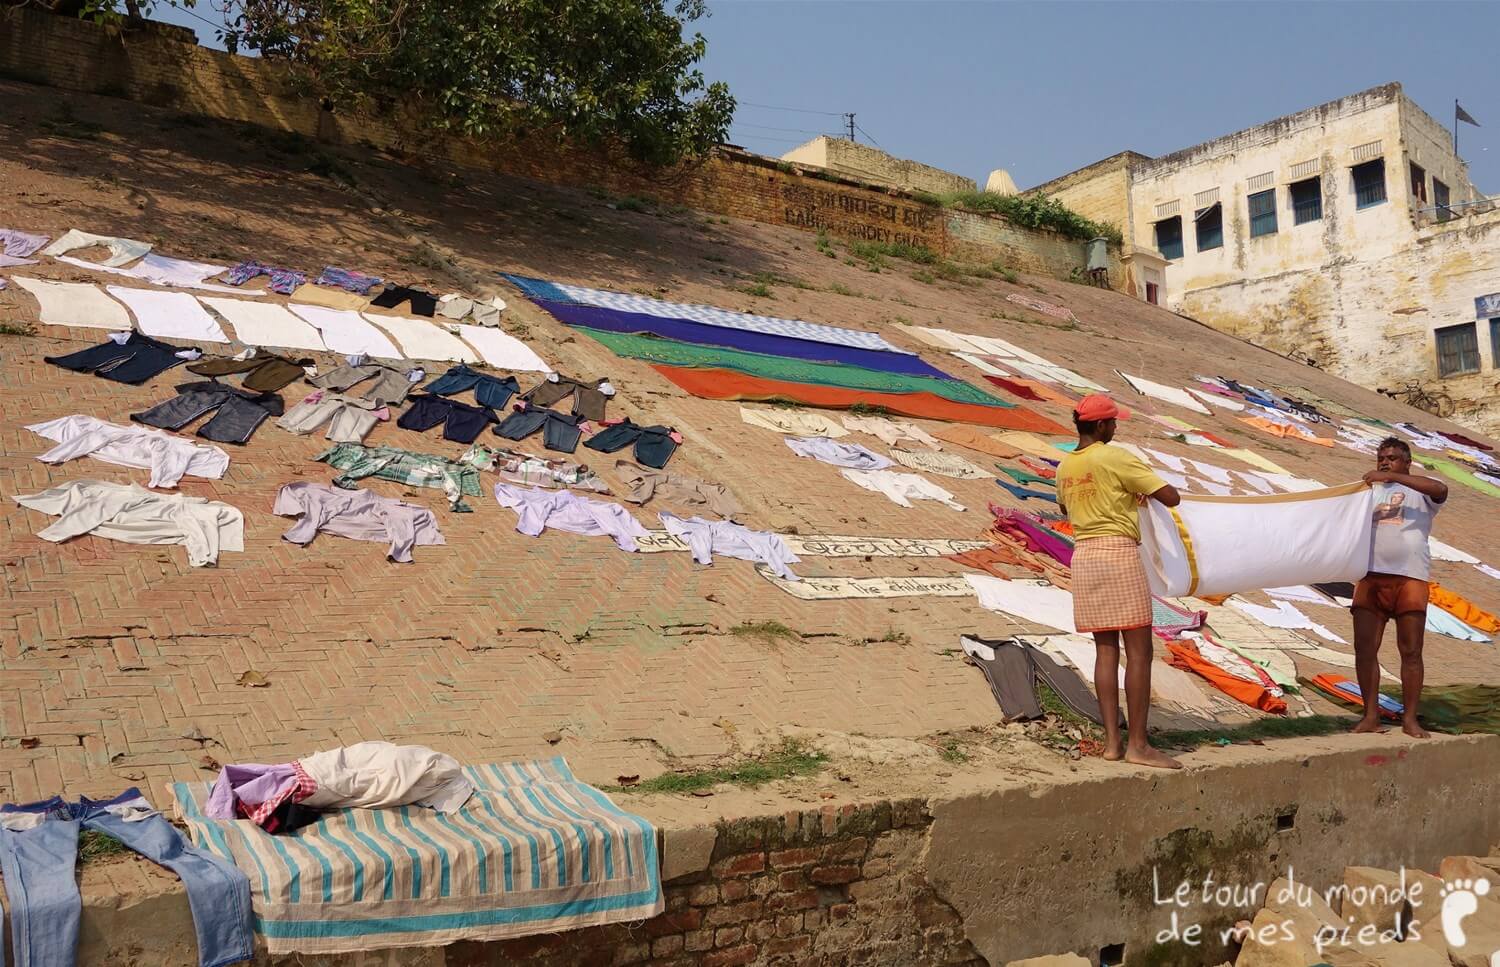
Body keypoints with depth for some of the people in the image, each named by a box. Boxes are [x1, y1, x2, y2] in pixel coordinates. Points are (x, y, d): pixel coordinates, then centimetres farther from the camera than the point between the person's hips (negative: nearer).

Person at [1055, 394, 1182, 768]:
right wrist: (1145, 489, 12)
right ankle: (1138, 744, -1)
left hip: (1083, 555, 7)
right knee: (1139, 650, -2)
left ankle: (1112, 741, 8)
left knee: (1105, 649, 9)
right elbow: (1171, 497, -10)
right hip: (1119, 554, -7)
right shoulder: (1117, 458, -10)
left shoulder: (1065, 467, 11)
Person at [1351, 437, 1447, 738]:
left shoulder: (1419, 491, 7)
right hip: (1371, 577, 3)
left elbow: (1440, 489, -16)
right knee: (1365, 649, -1)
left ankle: (1410, 718, 9)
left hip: (1409, 578, -3)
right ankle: (1371, 716, 6)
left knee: (1411, 651, 0)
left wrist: (1392, 476, -18)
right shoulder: (1369, 490, 20)